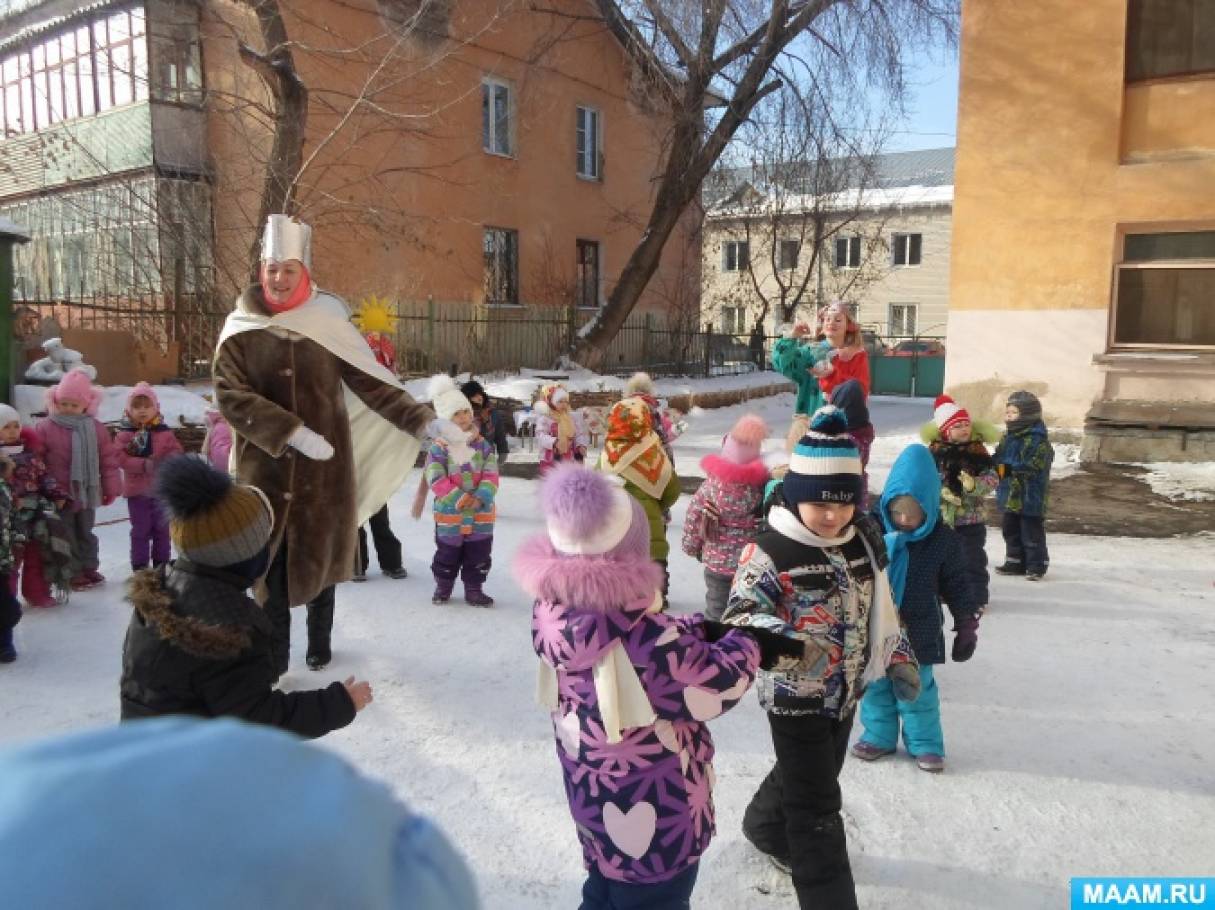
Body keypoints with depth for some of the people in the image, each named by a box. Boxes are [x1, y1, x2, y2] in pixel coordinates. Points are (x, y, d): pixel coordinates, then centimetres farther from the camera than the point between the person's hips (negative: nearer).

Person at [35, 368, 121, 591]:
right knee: (66, 535, 4)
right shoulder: (45, 428, -8)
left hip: (87, 493, 3)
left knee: (85, 532, 18)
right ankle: (72, 574, 12)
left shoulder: (96, 428, 1)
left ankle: (89, 568, 30)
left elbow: (109, 459, 5)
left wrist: (111, 488, 4)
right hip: (60, 495, -3)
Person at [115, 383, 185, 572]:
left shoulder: (164, 432, 2)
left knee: (162, 529, 11)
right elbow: (120, 457, -13)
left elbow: (176, 451, -1)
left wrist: (166, 460, -22)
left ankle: (161, 563, 23)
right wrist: (143, 465, -25)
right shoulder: (125, 434, -5)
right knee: (140, 530, 5)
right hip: (137, 490, -2)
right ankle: (140, 567, 13)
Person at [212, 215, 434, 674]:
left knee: (320, 554, 11)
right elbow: (230, 394, -10)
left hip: (324, 466, 0)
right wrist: (293, 433, -21)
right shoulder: (241, 329, -2)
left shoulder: (328, 322, -2)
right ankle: (274, 653, 18)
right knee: (270, 562, 4)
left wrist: (422, 421, -12)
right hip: (266, 468, 0)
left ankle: (319, 642, 32)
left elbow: (372, 383, -1)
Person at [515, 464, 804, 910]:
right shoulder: (642, 642, -40)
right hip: (653, 819, -7)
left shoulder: (553, 613, -15)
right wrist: (747, 641, -4)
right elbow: (721, 683, -23)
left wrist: (707, 629, -11)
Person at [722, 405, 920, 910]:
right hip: (795, 695, -7)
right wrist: (782, 639, -47)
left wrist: (898, 655, 14)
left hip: (847, 690, 7)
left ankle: (765, 827, 54)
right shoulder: (770, 550, -24)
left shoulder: (865, 538, -1)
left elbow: (880, 605, 13)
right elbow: (739, 616, -29)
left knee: (810, 776, 27)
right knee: (817, 809, 0)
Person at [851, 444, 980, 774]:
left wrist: (967, 626, 3)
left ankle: (925, 744, 26)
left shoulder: (942, 539, -10)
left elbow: (957, 585, 0)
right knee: (876, 685, 14)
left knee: (917, 688, 10)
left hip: (918, 633, -1)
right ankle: (878, 736, 31)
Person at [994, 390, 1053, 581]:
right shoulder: (1007, 437, 9)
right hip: (1010, 495, 8)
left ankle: (1037, 566, 12)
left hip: (1029, 497, -8)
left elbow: (1033, 466, -24)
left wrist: (1009, 469, -31)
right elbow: (997, 457, 15)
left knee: (1031, 533, 1)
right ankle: (1015, 562, 28)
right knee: (1010, 530, 16)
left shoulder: (1037, 440, -17)